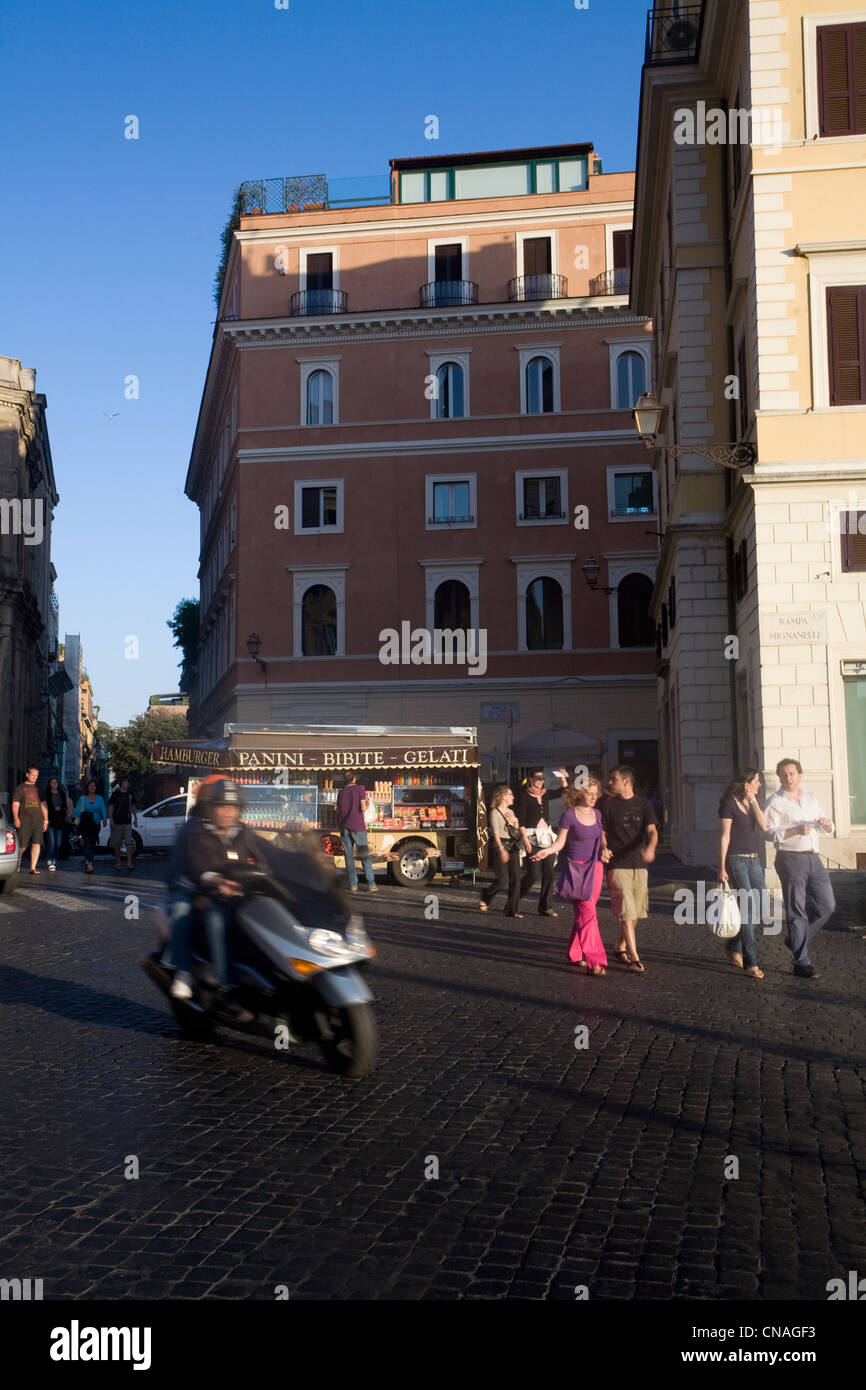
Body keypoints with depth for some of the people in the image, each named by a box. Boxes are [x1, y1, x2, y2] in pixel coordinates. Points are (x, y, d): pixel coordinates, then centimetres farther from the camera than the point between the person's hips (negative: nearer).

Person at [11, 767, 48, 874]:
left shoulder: (39, 789, 17)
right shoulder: (20, 788, 7)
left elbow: (43, 805, 21)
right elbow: (15, 805, 1)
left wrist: (45, 820, 13)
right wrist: (16, 818, -12)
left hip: (38, 821, 3)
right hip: (24, 821, -3)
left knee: (37, 844, -9)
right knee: (22, 846, -2)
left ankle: (33, 867, -9)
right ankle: (17, 864, 22)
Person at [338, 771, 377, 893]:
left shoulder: (342, 792, 10)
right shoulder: (360, 789, -3)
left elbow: (338, 811, 13)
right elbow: (363, 808, -12)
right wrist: (367, 804, 9)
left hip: (344, 827, 3)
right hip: (357, 826, -3)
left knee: (349, 857, 5)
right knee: (365, 856, 1)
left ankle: (353, 885, 2)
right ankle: (371, 885, -2)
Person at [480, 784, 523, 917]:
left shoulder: (510, 812, 17)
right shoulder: (495, 812, -6)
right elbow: (496, 833, -13)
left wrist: (516, 822, 3)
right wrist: (502, 850, -21)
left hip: (512, 846, 7)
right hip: (499, 846, -7)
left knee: (515, 879, 0)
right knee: (503, 881, -12)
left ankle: (512, 910, 6)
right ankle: (485, 897, 15)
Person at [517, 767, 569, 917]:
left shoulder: (546, 793, 12)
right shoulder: (524, 796, -4)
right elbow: (520, 820, -9)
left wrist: (563, 777, 3)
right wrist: (525, 839, -16)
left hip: (547, 835, 6)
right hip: (532, 837, -6)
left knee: (548, 873, 2)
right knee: (532, 873, -10)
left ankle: (545, 907, 9)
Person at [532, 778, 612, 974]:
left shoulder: (597, 814, 10)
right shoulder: (569, 815, -7)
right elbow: (560, 841, -4)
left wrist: (604, 850, -2)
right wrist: (547, 850, -23)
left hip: (595, 868, 6)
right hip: (577, 869, -6)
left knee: (583, 915, 10)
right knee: (587, 915, -12)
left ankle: (575, 954, 24)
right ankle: (594, 961, -14)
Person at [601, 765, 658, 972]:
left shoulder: (642, 804, 7)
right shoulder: (608, 806, 3)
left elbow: (652, 831, -3)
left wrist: (650, 847, -24)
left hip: (640, 865, 3)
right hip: (617, 865, -3)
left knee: (636, 912, 11)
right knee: (626, 912, -11)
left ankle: (621, 949, 29)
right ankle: (634, 958, -12)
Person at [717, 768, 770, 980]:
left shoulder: (753, 804, 13)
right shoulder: (729, 804, -7)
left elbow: (764, 826, -4)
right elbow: (724, 837, -10)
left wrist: (753, 801, -6)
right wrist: (722, 868, -12)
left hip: (753, 861, 7)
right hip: (736, 860, -7)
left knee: (760, 907, 6)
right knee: (749, 907, -12)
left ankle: (734, 946, 26)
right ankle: (750, 962, -9)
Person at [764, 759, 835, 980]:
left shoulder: (810, 798, 16)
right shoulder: (774, 803, -3)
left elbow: (828, 829, 20)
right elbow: (770, 833, -13)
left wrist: (826, 823, -4)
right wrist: (796, 831, -24)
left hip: (813, 858, 6)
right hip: (790, 860, -6)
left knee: (827, 906, 6)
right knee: (797, 912, -3)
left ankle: (796, 941, 24)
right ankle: (801, 963, 2)